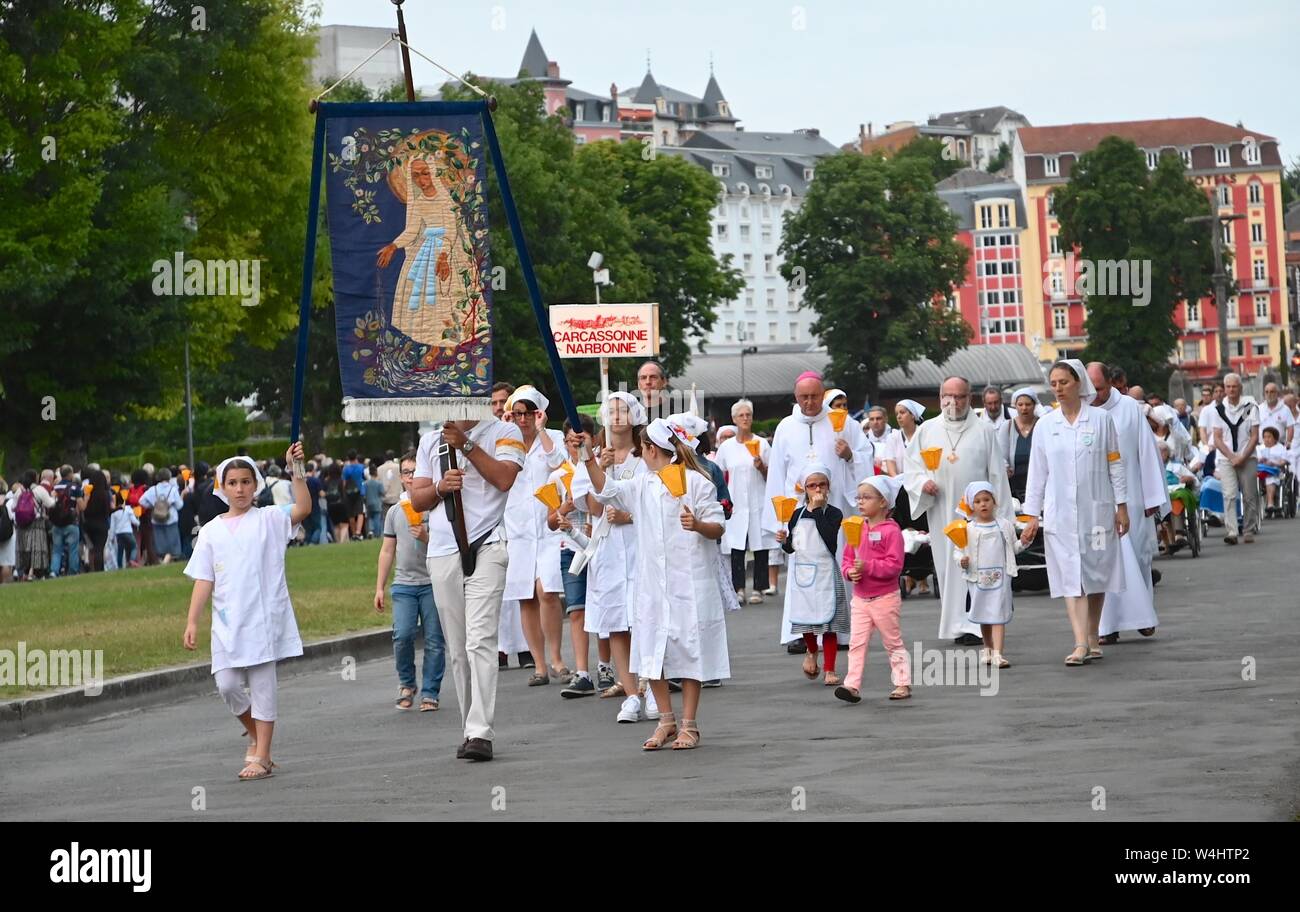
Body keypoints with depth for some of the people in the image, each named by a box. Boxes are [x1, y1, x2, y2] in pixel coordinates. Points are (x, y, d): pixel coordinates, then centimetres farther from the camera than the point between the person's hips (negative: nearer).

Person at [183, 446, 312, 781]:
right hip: (227, 623, 3)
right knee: (227, 684, -1)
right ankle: (255, 735, 25)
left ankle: (261, 756, 3)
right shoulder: (211, 532, 9)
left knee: (262, 685, -1)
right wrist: (192, 621, -1)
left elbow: (303, 508, -17)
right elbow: (204, 580, 6)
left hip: (264, 618, -3)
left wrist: (294, 470, -24)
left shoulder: (268, 519, 1)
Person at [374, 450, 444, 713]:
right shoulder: (395, 511, 13)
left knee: (434, 640, -2)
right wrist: (379, 588, 13)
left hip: (433, 582, -2)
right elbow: (387, 551, 17)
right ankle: (406, 684, 9)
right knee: (402, 635, -13)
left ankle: (429, 694, 7)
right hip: (403, 583, 2)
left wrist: (427, 538, -15)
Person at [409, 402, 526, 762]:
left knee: (480, 640, -16)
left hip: (487, 548, -5)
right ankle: (471, 730, 13)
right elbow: (417, 499, 15)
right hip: (443, 553, 5)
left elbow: (504, 479, -12)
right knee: (457, 649, 7)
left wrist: (466, 444, -12)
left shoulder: (503, 433, 5)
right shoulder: (430, 441, 19)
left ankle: (480, 733, -21)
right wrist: (440, 487, -5)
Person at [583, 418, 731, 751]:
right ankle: (666, 720, 16)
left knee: (689, 649, 0)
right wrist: (589, 460, 10)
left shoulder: (696, 481, -5)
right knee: (652, 651, 4)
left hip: (690, 579, -6)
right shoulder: (642, 484, 13)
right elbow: (606, 490, 20)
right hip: (652, 581, 6)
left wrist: (698, 525, -26)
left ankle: (689, 725, 6)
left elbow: (717, 527, -6)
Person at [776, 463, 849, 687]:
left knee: (828, 621, -1)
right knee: (805, 617, 8)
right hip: (802, 572, 4)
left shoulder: (834, 513, -5)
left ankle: (830, 669, 5)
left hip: (826, 573, -4)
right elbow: (791, 548, 16)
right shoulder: (797, 514, 8)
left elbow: (829, 536, -24)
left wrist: (818, 509, -20)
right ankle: (812, 652, 38)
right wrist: (784, 541, -6)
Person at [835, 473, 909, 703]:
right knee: (856, 643, -1)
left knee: (893, 642, 6)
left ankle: (903, 683, 14)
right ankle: (852, 685, -3)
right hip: (860, 598, 6)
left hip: (885, 598, -6)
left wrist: (868, 566, -27)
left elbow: (894, 564, -19)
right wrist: (850, 572, -10)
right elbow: (846, 559, 12)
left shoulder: (891, 531, -13)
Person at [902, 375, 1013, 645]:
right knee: (947, 567, 3)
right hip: (941, 511, 3)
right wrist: (922, 482, -7)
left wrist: (1000, 512, 1)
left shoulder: (984, 430, 3)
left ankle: (974, 625, -8)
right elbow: (910, 464, 14)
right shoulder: (927, 430, 10)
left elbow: (997, 472, 4)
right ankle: (956, 624, 10)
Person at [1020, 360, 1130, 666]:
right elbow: (1037, 472, 7)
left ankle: (1093, 637, 21)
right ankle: (1081, 644, -15)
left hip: (1096, 510, 0)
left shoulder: (1100, 419, 2)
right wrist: (1032, 516, 5)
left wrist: (1122, 506, 1)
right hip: (1060, 512, 0)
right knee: (1070, 577, -9)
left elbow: (1115, 465, 4)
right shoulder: (1045, 426, 5)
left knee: (1096, 574, 6)